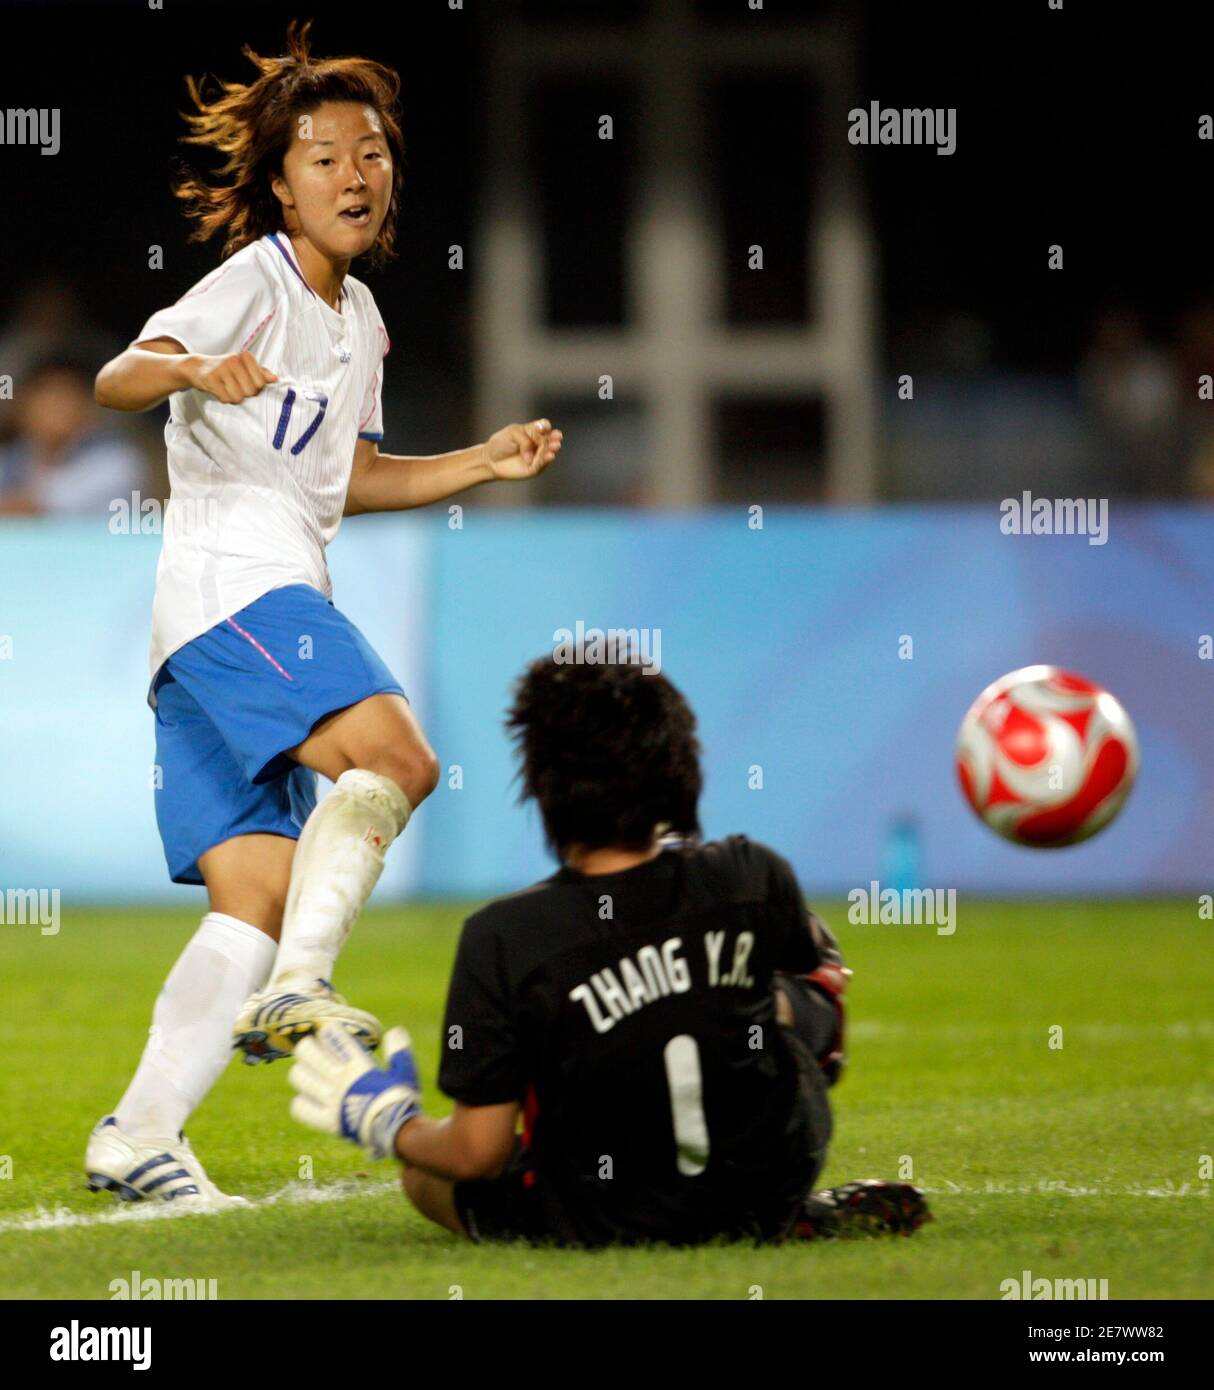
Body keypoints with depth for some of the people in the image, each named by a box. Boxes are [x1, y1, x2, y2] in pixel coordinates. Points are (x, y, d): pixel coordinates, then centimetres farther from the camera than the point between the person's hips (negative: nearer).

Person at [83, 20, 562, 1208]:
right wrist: (194, 369, -42)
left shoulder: (358, 318, 22)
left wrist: (484, 464, 22)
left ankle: (138, 1135, -2)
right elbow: (115, 379, -20)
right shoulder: (252, 284, -5)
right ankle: (297, 986, -28)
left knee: (259, 894, 1)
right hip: (231, 575, -9)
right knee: (392, 755, -28)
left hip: (280, 596, 9)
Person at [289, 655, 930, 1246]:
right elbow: (822, 973, 10)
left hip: (598, 1224, -3)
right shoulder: (752, 877, -15)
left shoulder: (504, 938, -23)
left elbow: (479, 1153, -18)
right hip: (774, 1183, 3)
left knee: (425, 1171, 26)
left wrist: (390, 1126, 4)